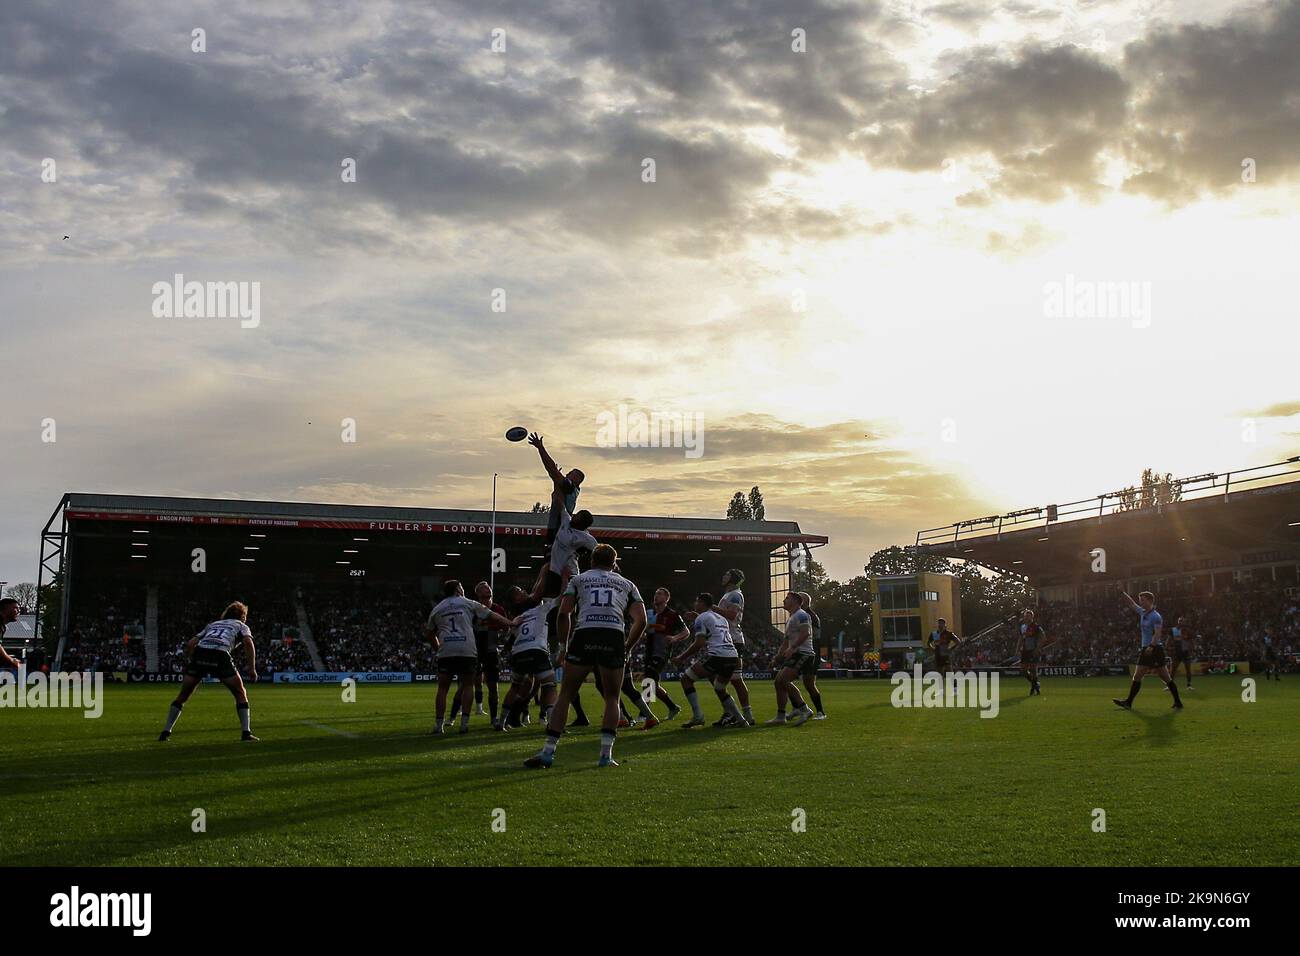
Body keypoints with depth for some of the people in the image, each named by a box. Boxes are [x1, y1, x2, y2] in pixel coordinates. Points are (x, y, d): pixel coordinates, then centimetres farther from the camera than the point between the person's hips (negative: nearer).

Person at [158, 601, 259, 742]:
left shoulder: (212, 624, 36)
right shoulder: (241, 626, 26)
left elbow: (190, 643, 24)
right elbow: (248, 643, 3)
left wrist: (188, 664, 30)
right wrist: (252, 669, 2)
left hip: (200, 653, 3)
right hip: (220, 656, -3)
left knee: (182, 696, 18)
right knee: (241, 694, 12)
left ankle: (165, 732, 15)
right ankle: (246, 732, 4)